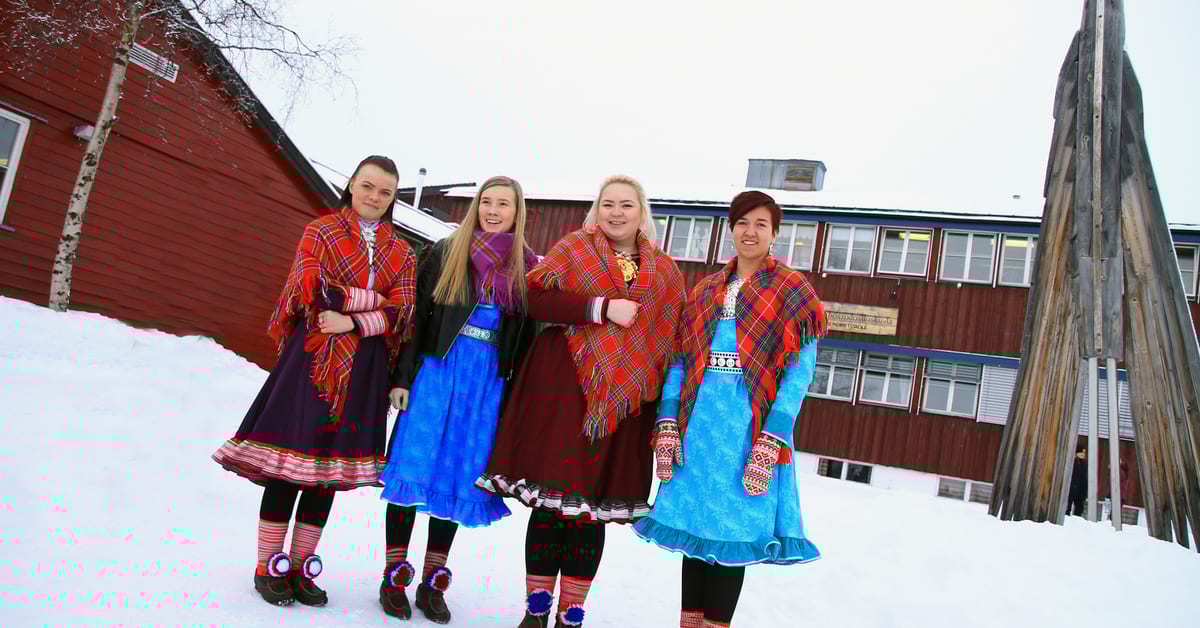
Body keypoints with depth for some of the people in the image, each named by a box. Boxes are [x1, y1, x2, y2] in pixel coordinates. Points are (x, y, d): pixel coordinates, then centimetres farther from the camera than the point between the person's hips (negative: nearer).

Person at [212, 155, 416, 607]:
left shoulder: (401, 253, 13)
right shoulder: (320, 231, 5)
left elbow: (401, 314, -1)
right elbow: (312, 290, -11)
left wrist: (353, 321, -15)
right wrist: (373, 299, -7)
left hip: (365, 366, 3)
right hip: (313, 357, -3)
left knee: (331, 465, 8)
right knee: (289, 462, 0)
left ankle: (300, 568, 20)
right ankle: (268, 568, 14)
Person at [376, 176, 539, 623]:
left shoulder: (527, 268, 6)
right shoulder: (446, 253, 4)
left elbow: (526, 339, 7)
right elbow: (417, 316, 2)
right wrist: (403, 377, -5)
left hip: (489, 382, 1)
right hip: (437, 371, -1)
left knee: (459, 477, 6)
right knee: (414, 466, -1)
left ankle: (432, 582, 19)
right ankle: (394, 577, 14)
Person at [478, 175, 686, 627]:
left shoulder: (664, 271, 14)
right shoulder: (574, 249, 7)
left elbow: (672, 338, 13)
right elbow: (533, 297, -7)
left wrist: (666, 409, 3)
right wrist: (602, 308, -15)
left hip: (623, 403, 2)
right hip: (562, 390, -2)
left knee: (594, 509, 5)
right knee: (550, 503, 1)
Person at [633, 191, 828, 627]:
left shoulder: (792, 292, 1)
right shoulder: (705, 290, 14)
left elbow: (798, 374, -7)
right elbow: (679, 361, 9)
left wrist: (770, 442, -16)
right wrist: (667, 425, -2)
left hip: (751, 426, -4)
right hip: (699, 423, 4)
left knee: (732, 528, 1)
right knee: (694, 524, 10)